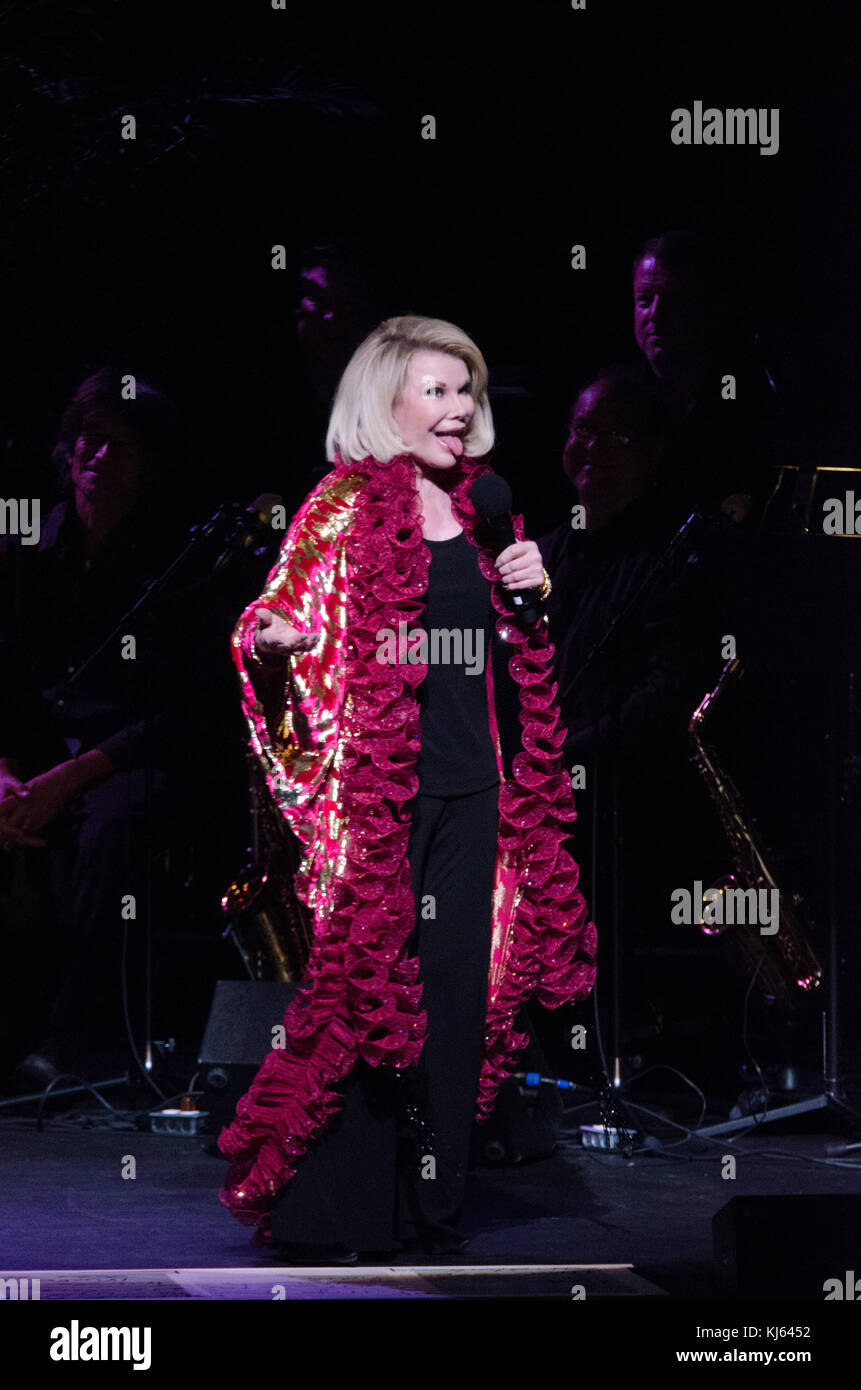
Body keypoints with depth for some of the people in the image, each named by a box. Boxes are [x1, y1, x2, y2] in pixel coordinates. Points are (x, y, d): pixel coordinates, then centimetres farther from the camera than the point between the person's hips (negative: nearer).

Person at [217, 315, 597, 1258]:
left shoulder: (478, 511, 15)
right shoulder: (345, 508, -3)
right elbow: (285, 618, -5)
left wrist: (534, 590, 5)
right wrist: (269, 644, -27)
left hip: (470, 788, 6)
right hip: (379, 785, -6)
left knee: (455, 994, 5)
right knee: (362, 981, -7)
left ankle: (429, 1206, 13)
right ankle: (323, 1210, 0)